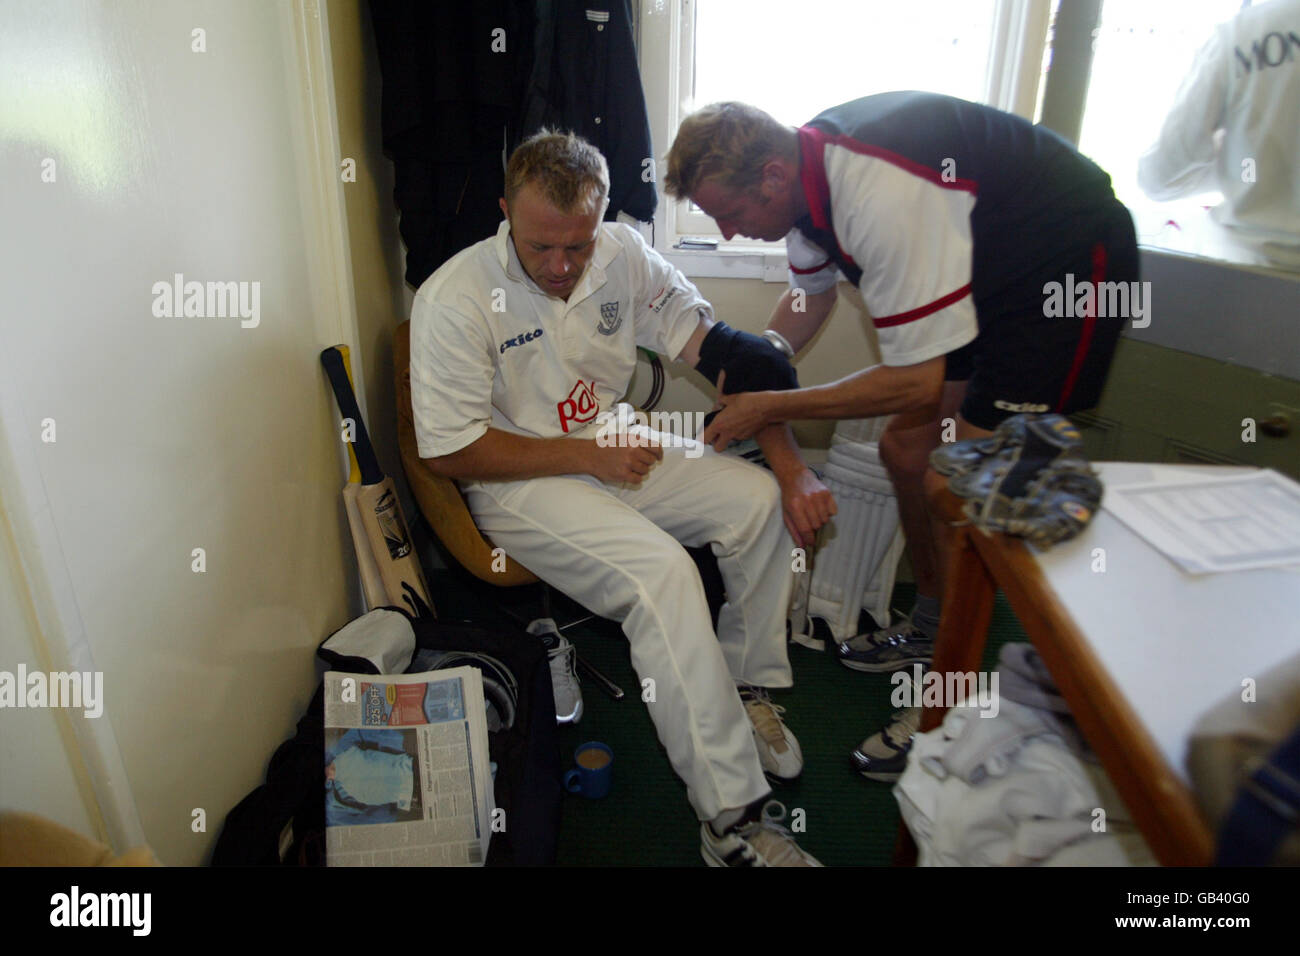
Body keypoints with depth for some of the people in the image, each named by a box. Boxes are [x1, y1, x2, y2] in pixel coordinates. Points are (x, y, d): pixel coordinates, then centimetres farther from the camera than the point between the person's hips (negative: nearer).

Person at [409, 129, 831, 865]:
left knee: (761, 497, -13)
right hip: (519, 481, -5)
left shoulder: (623, 254, -5)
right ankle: (732, 820, -19)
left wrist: (792, 466, -15)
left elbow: (720, 351, -5)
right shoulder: (453, 300, -17)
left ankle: (746, 690, 7)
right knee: (659, 570, -29)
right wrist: (588, 456, -17)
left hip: (614, 445, 6)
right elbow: (451, 451, -15)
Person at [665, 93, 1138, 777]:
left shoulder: (884, 195, -35)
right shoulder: (805, 167, -5)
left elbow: (918, 383, -30)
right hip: (989, 261, 9)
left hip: (1072, 264, -9)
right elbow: (811, 293, 13)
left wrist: (771, 407, -23)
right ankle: (934, 625, 26)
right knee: (905, 450, 7)